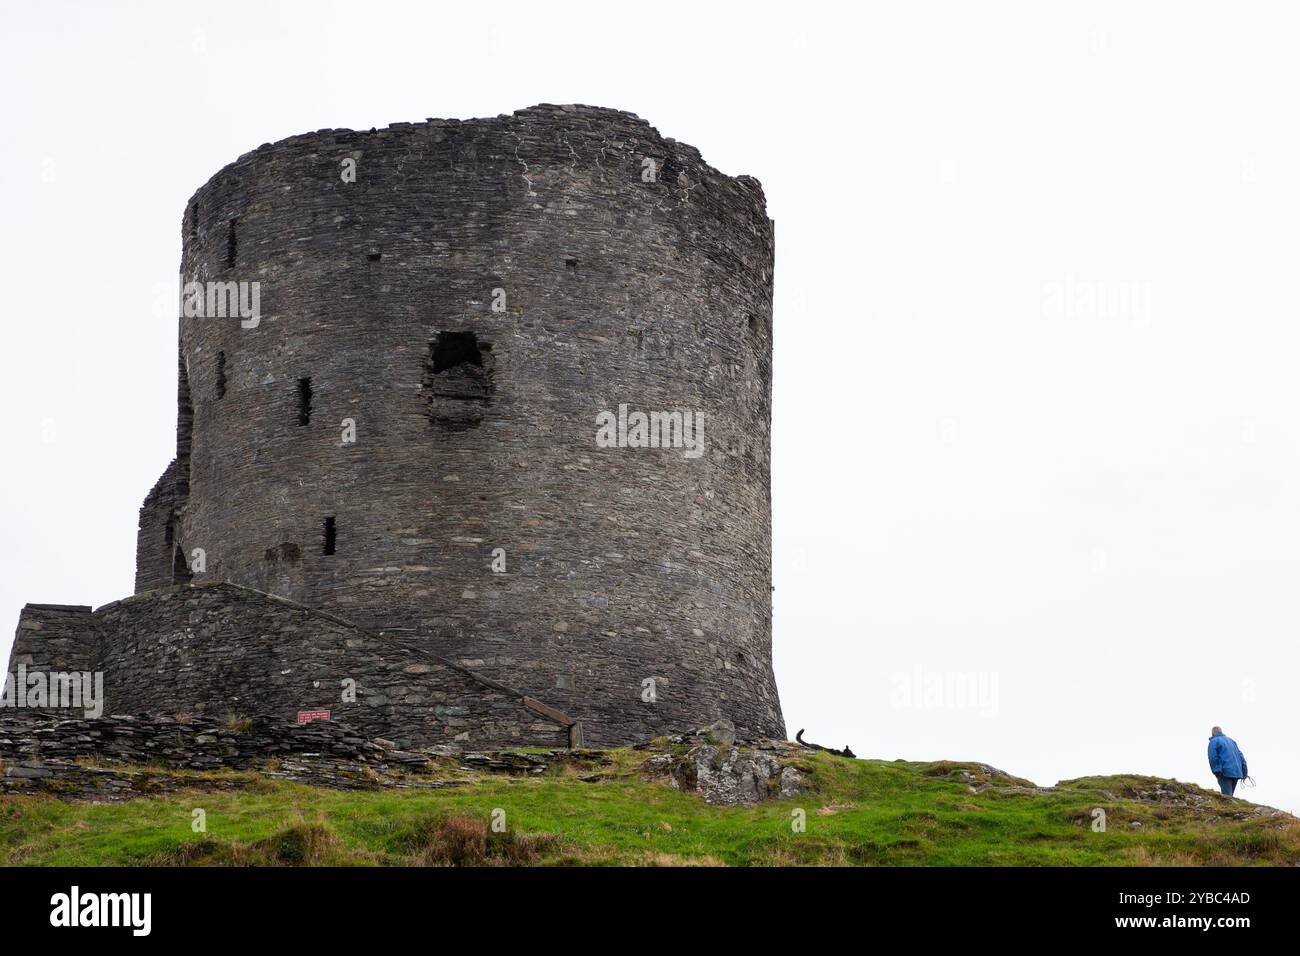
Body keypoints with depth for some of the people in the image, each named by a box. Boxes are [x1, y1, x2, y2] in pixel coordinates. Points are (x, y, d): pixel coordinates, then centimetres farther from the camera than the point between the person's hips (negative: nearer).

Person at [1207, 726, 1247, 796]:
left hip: (1225, 772, -7)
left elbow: (1213, 757, -10)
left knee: (1226, 795, -14)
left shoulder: (1214, 741, 4)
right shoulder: (1231, 740, 25)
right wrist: (1244, 772, 20)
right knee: (1229, 795, 14)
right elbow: (1241, 756, 22)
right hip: (1237, 773, 7)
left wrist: (1216, 771, -10)